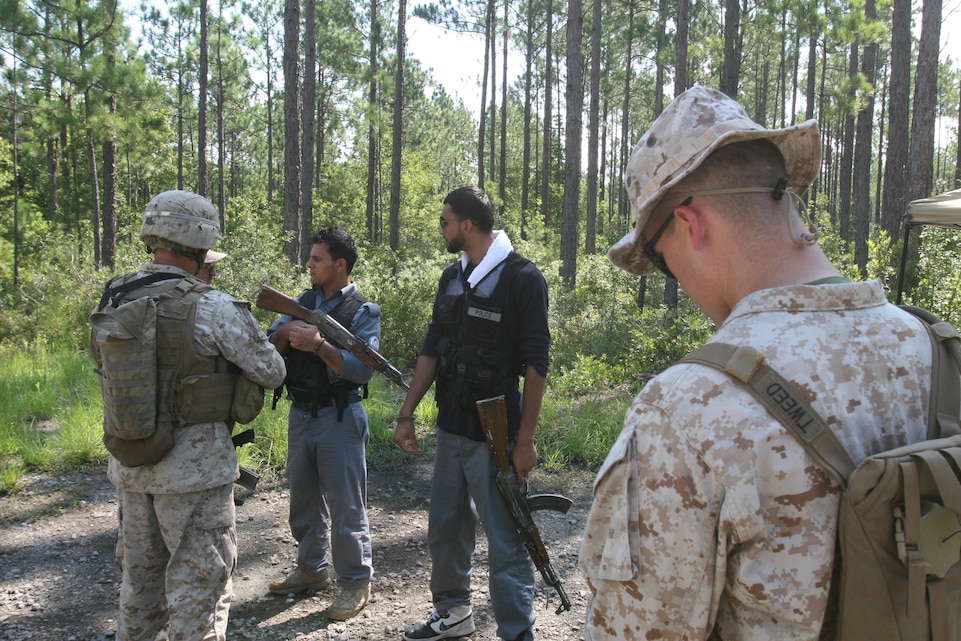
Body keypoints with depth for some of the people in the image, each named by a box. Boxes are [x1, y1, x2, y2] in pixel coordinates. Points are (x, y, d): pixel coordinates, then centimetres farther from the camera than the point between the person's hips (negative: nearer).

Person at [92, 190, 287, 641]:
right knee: (199, 581, 6)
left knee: (140, 574, 23)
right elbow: (272, 373, -10)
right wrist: (243, 330, 10)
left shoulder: (115, 299, -1)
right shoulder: (212, 308, -19)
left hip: (128, 463, 6)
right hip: (194, 468, -6)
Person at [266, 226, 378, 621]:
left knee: (345, 506, 1)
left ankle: (356, 582, 15)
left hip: (339, 419, -6)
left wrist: (318, 343, -29)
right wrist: (286, 332, -18)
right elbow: (269, 348, 3)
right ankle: (312, 569, 35)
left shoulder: (363, 312, -8)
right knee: (303, 499, 18)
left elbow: (363, 368, -21)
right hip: (300, 414, 6)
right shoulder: (302, 302, 9)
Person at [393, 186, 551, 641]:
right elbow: (431, 351, 15)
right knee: (445, 530, 19)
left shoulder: (522, 278, -11)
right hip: (450, 429, 8)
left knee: (506, 546, -2)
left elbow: (536, 364, -13)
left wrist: (525, 440, -15)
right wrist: (406, 413, 11)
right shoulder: (452, 278, 11)